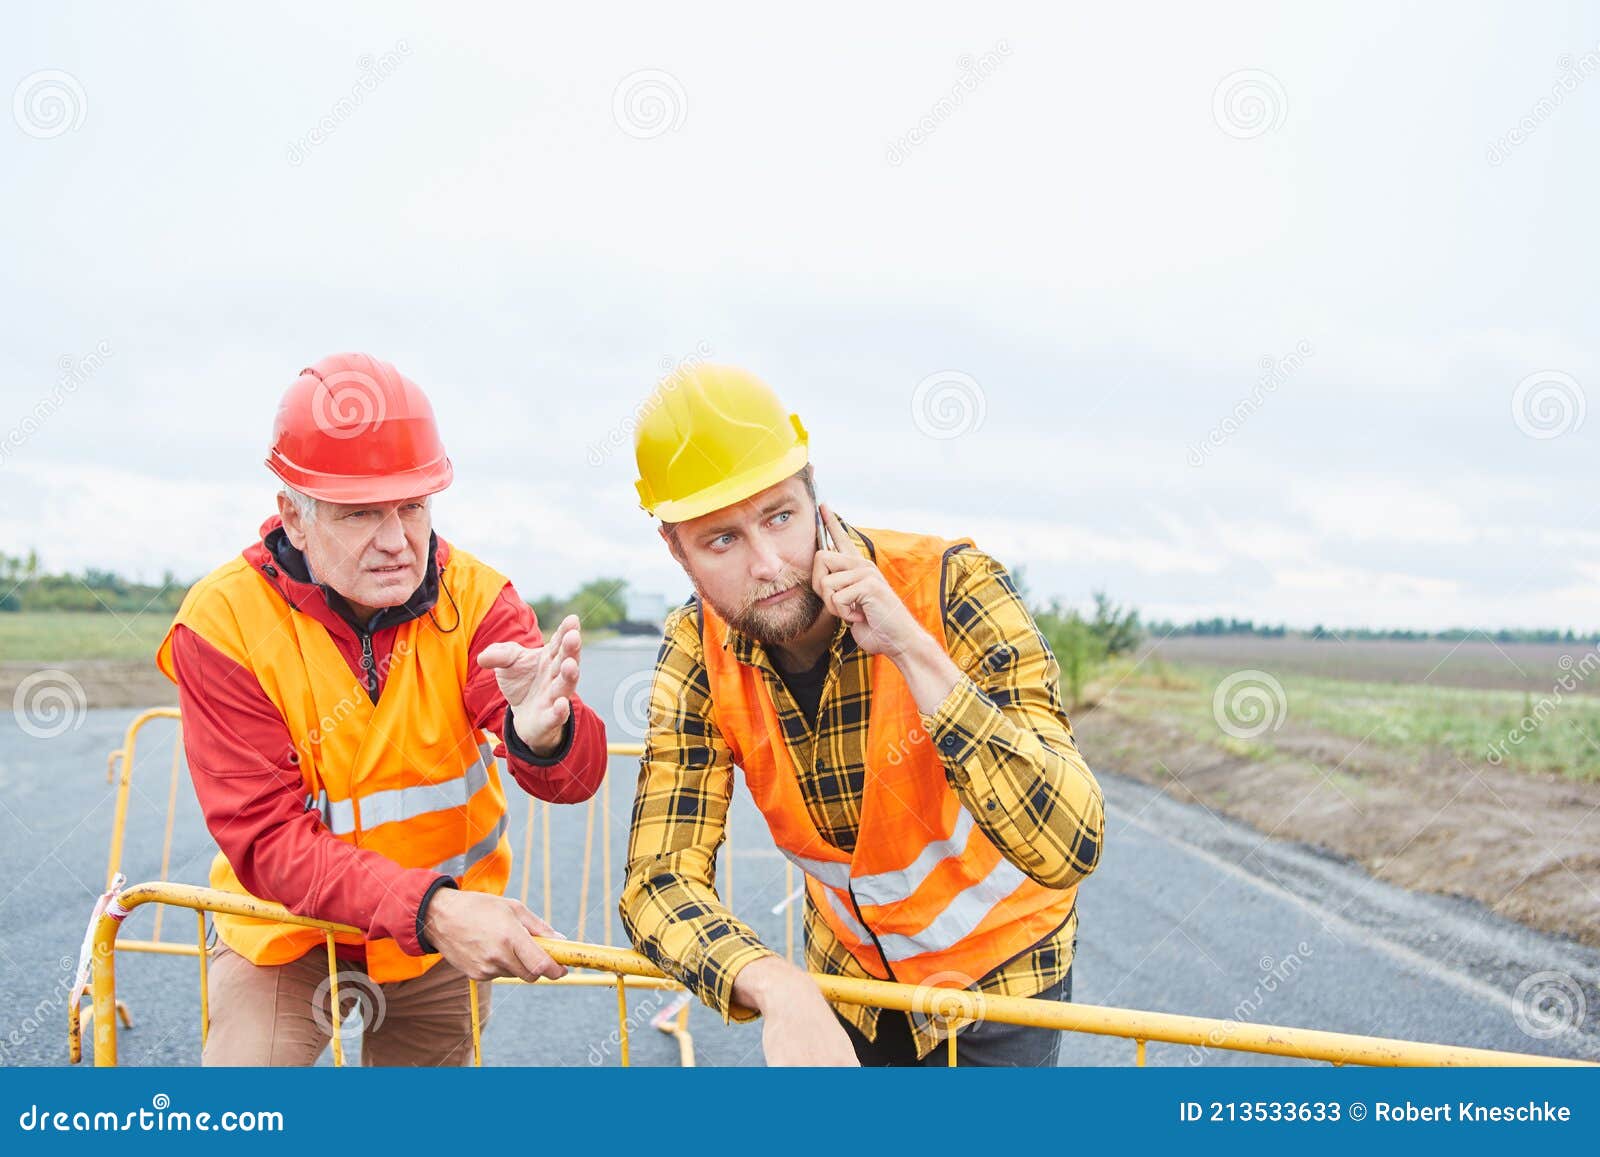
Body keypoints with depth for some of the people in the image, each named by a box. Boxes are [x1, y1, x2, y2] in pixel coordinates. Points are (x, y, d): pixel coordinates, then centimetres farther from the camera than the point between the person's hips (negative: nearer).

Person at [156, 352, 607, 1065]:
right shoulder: (224, 622, -21)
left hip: (445, 928, 2)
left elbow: (574, 777, -26)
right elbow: (267, 839, -27)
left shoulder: (471, 594, -15)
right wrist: (432, 909, -42)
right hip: (291, 934, -2)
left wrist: (544, 737, -52)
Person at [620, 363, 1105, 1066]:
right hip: (846, 974, 3)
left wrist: (912, 649, -43)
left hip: (996, 970, -3)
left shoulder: (951, 590, -30)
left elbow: (1068, 848, -38)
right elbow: (662, 879, -22)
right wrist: (777, 986, -42)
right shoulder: (699, 654, -17)